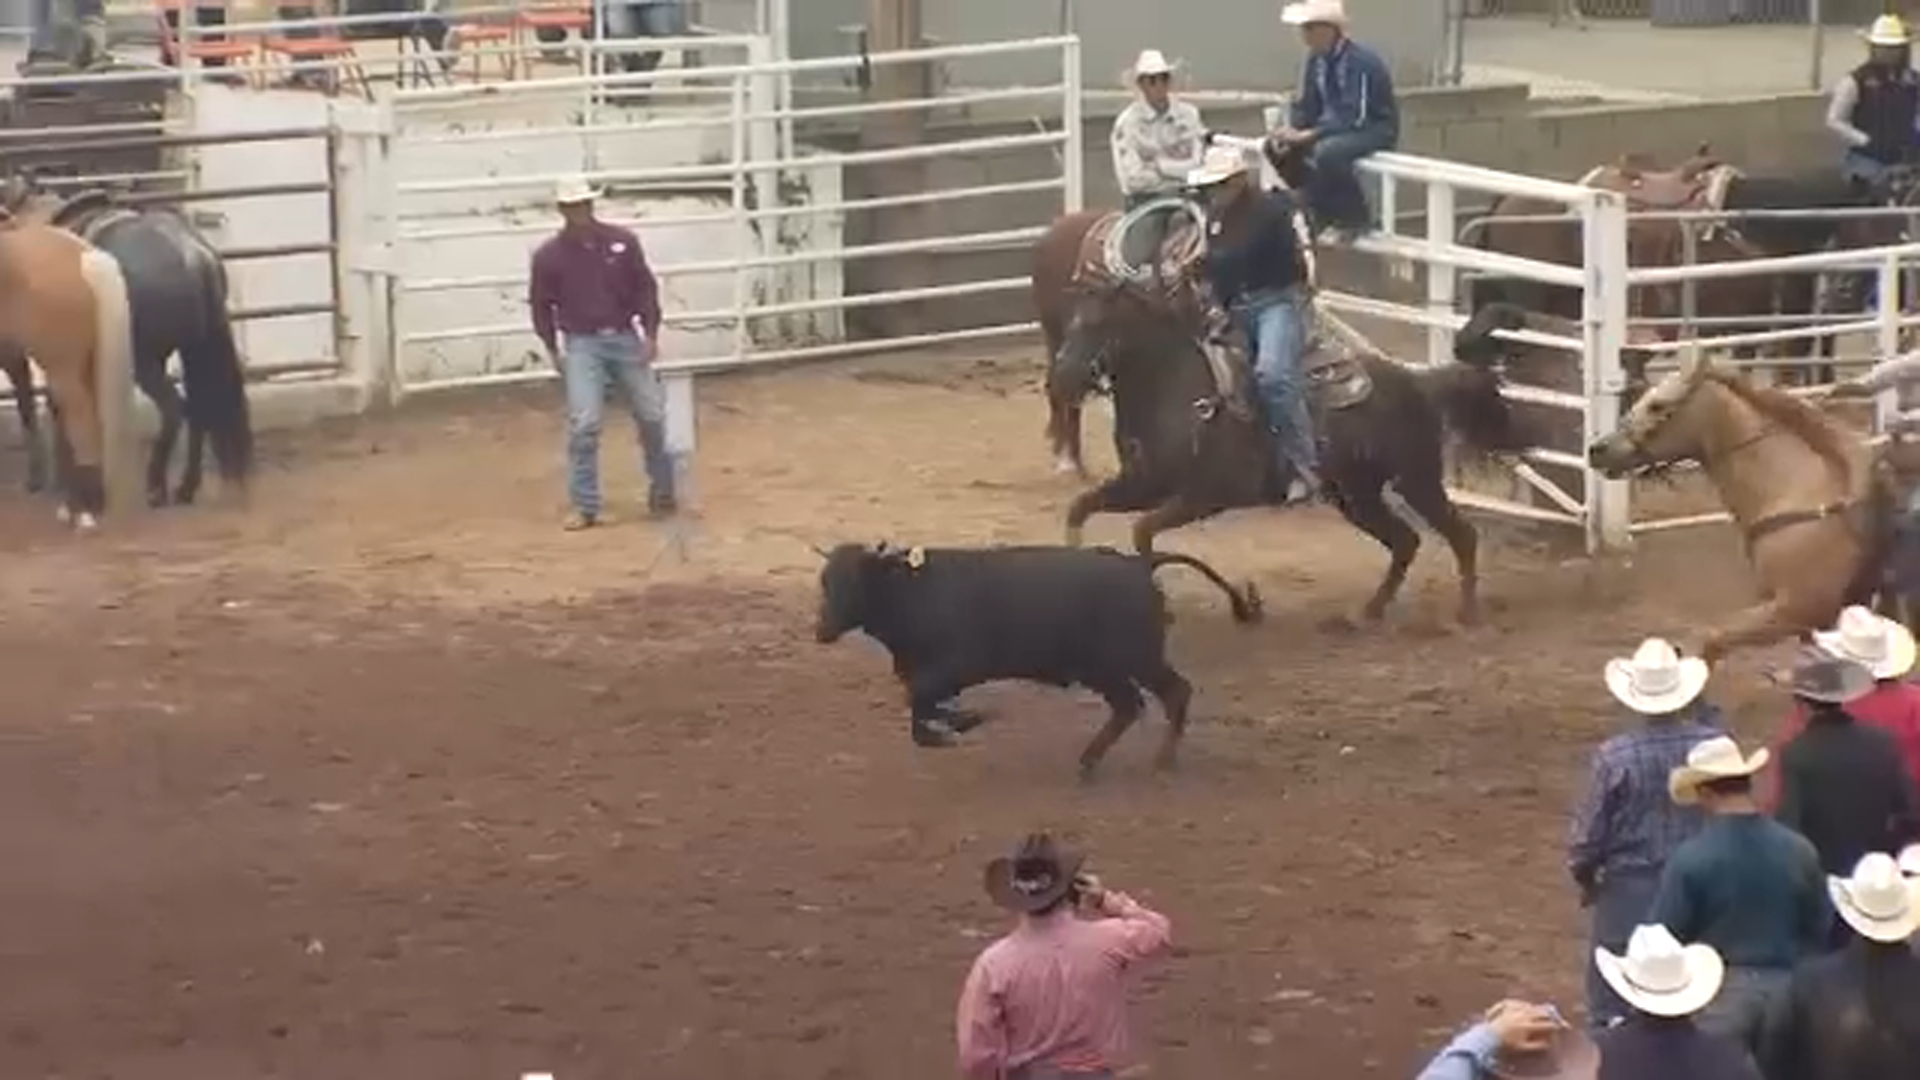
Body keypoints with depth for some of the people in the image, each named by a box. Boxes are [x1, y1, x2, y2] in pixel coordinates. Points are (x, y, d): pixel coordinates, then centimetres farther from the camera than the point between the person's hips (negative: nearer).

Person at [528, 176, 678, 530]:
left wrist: (651, 334, -3)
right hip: (582, 345, -2)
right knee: (583, 424, -12)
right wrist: (553, 351, 3)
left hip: (626, 339, 2)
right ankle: (584, 507, -3)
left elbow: (645, 288, 3)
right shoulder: (549, 256, -7)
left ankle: (662, 492, 28)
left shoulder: (622, 241, -4)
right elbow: (541, 305, 3)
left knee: (652, 416, 7)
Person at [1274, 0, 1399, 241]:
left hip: (1375, 129, -8)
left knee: (1327, 151, -36)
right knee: (1282, 148, -10)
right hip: (1337, 126, 8)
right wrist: (1291, 130, -15)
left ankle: (1356, 219, -13)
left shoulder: (1361, 62, -26)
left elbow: (1355, 119, -31)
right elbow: (1307, 106, 6)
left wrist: (1308, 135, -33)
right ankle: (1321, 214, 3)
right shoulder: (1317, 60, -3)